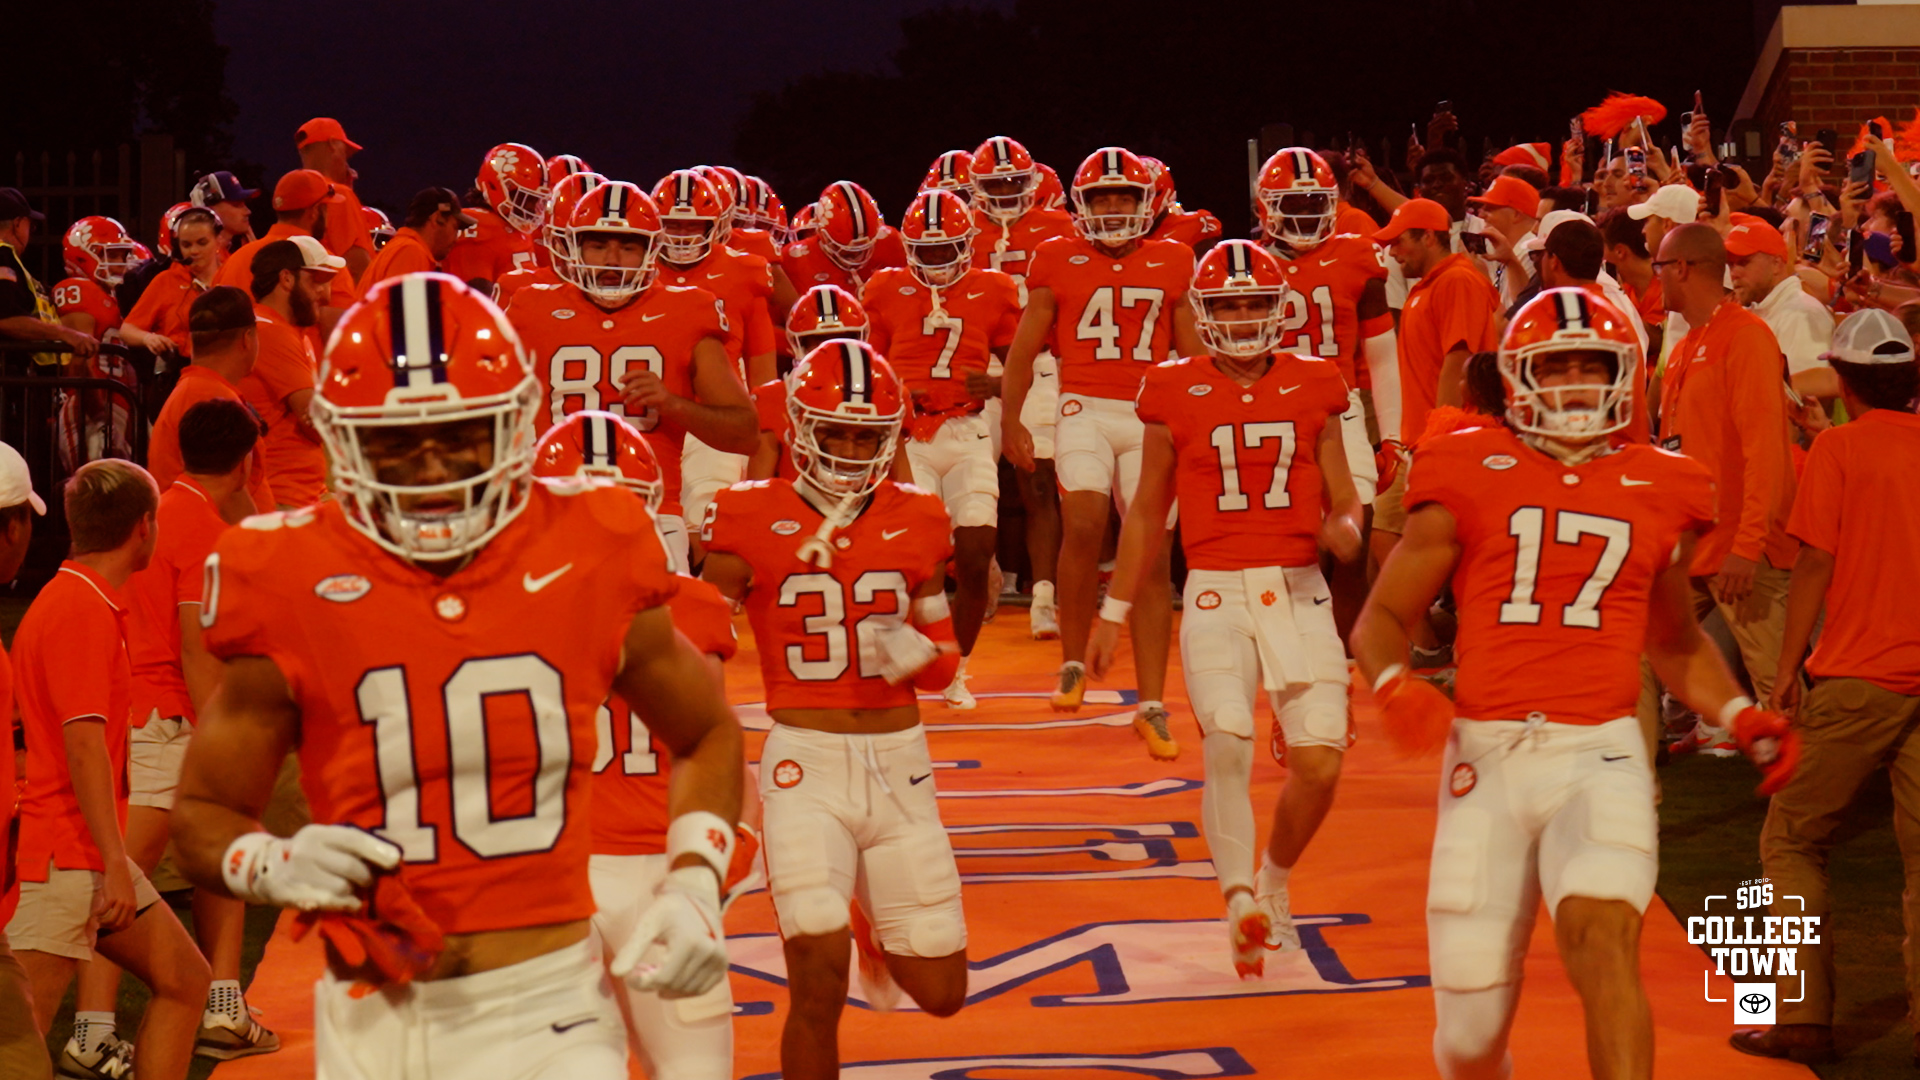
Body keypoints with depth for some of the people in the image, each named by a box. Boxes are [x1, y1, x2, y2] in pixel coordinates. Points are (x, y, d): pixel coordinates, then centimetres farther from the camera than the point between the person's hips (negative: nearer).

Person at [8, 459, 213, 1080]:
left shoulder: (82, 603, 16)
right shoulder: (81, 610, -15)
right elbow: (83, 746, -21)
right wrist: (115, 864, -23)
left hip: (91, 860, 10)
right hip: (62, 861, -10)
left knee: (184, 981, 13)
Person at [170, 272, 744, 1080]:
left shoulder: (589, 558, -1)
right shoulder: (295, 587, -5)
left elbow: (707, 735, 17)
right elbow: (202, 813, 7)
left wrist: (694, 885, 1)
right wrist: (274, 866, -14)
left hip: (549, 1010, 0)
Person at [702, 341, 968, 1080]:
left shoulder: (916, 521, 5)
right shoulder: (750, 521, -3)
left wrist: (914, 651, -10)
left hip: (900, 764, 3)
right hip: (805, 767, -3)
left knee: (941, 992, 8)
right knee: (819, 988, -15)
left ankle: (875, 928, 42)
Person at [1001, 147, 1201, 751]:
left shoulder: (1171, 264, 11)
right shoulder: (1059, 262, 6)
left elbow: (1191, 352, 18)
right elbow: (1024, 348, 11)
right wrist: (1011, 421, 7)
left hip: (1153, 416, 2)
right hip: (1084, 409, -2)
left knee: (1152, 554, -1)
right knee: (1084, 523, -24)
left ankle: (1152, 704, 3)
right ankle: (1073, 664, -2)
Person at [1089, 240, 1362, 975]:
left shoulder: (1313, 386, 7)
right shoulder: (1175, 393, 5)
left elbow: (1343, 499, 13)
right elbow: (1146, 512, 14)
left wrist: (1345, 530, -12)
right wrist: (1113, 612, 14)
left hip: (1299, 591, 1)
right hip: (1216, 593, -1)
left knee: (1319, 762, -6)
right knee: (1227, 745, -20)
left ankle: (1276, 881, 21)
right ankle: (1241, 903, -17)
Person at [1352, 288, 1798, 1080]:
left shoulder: (1656, 492, 11)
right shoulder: (1468, 479, 3)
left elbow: (1675, 641, 27)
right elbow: (1382, 617, 6)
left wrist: (1742, 717, 11)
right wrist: (1395, 688, -15)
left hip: (1600, 755, 0)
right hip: (1486, 755, 0)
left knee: (1601, 932, -30)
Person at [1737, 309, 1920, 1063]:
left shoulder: (1838, 449, -5)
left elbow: (1817, 562, -9)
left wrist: (1789, 665, -3)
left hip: (1859, 676, -4)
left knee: (1793, 842, 6)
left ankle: (1804, 1017, 1)